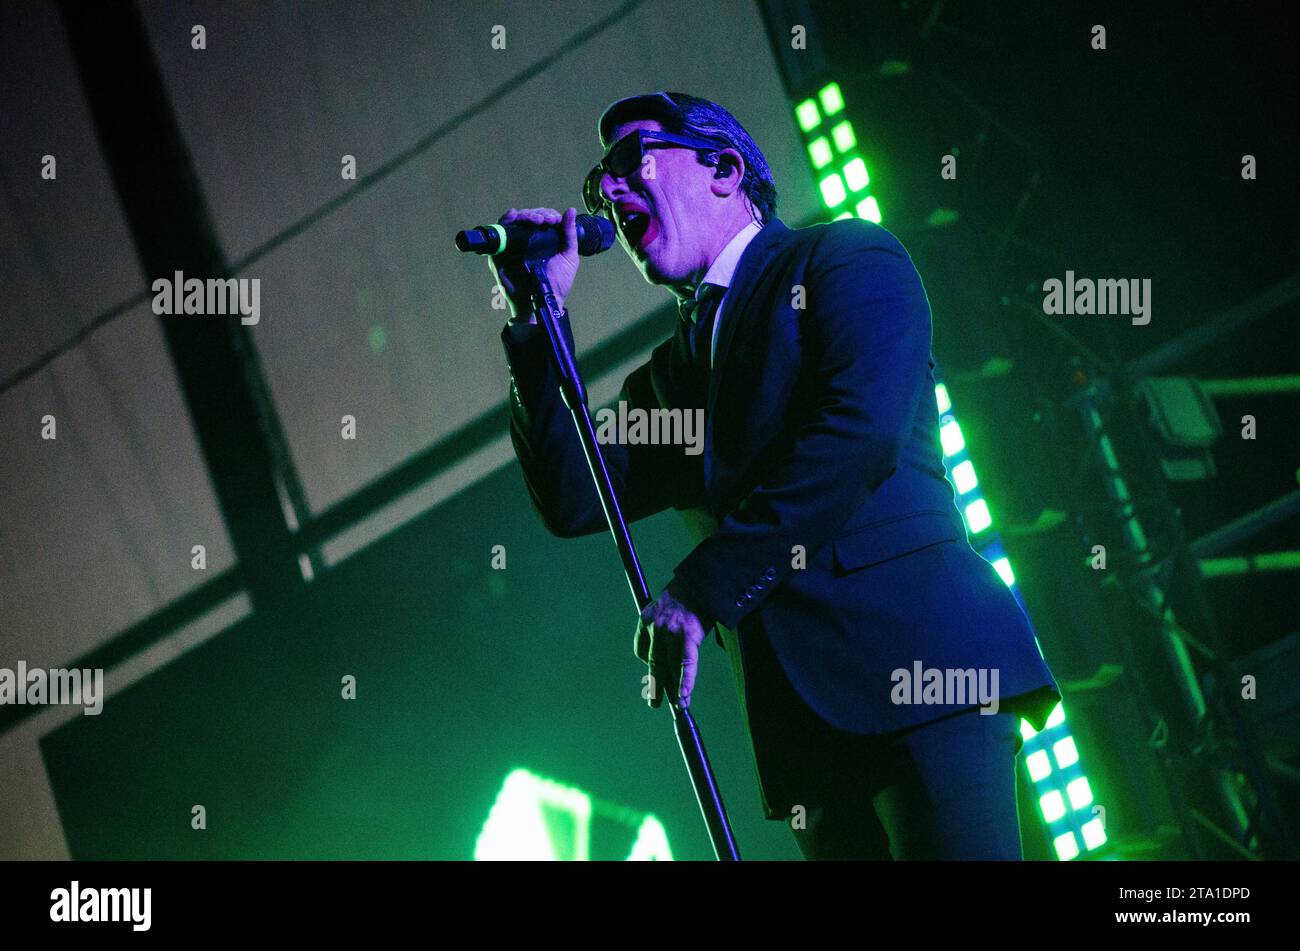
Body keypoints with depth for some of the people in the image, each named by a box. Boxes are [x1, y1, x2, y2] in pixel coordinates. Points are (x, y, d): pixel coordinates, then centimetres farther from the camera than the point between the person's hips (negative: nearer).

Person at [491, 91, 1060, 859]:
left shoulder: (848, 256, 7)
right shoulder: (668, 374, 27)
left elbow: (862, 429, -10)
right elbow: (575, 502, 13)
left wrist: (703, 591, -13)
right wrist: (537, 320, 10)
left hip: (913, 655, -6)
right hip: (805, 722, 6)